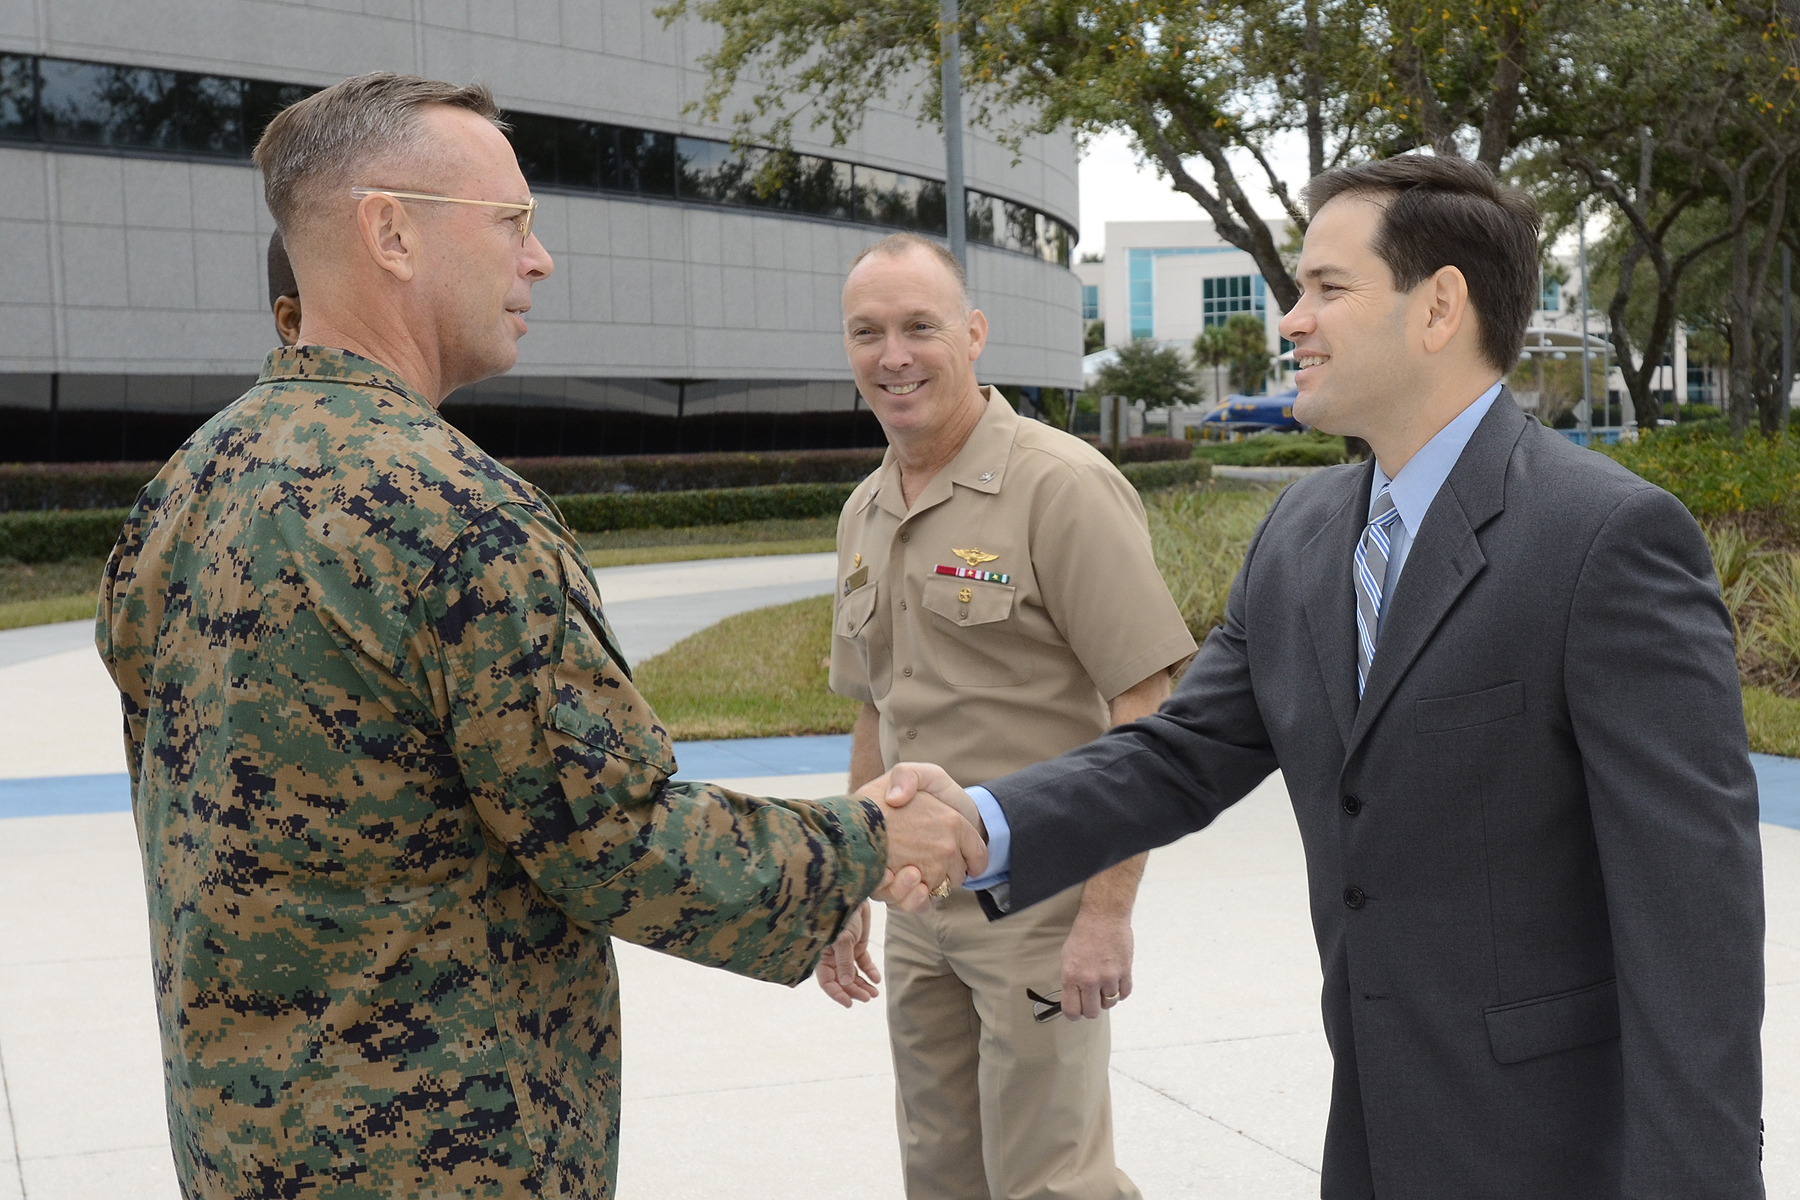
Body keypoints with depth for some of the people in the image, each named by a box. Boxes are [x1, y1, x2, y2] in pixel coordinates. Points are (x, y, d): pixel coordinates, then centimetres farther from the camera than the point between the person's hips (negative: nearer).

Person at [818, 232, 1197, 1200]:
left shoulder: (1063, 486, -14)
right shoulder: (863, 515, 10)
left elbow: (1147, 708, -17)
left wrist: (1108, 909, -20)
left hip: (1040, 902, -7)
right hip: (920, 901, 7)